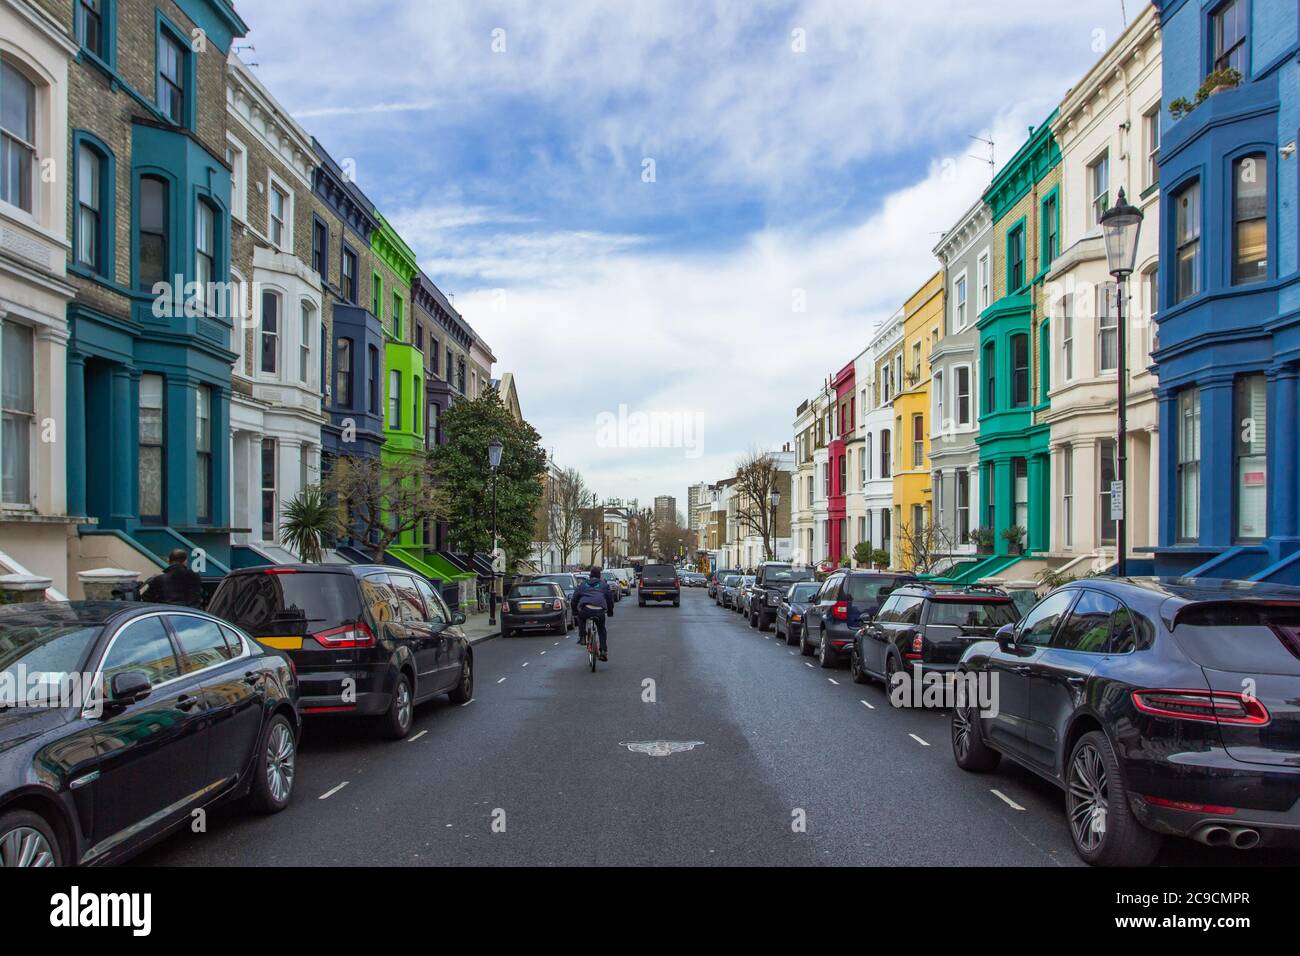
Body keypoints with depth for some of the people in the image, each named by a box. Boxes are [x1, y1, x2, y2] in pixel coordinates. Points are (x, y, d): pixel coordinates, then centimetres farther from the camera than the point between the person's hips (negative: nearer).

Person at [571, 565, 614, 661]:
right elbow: (610, 598, 26)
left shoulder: (582, 584, 24)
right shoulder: (604, 584, 24)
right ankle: (604, 651, 11)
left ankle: (581, 637, 24)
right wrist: (610, 612, 38)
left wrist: (575, 612, 36)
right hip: (600, 611, 0)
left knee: (581, 619, 36)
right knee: (602, 630, 21)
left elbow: (575, 598, 25)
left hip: (585, 609, 0)